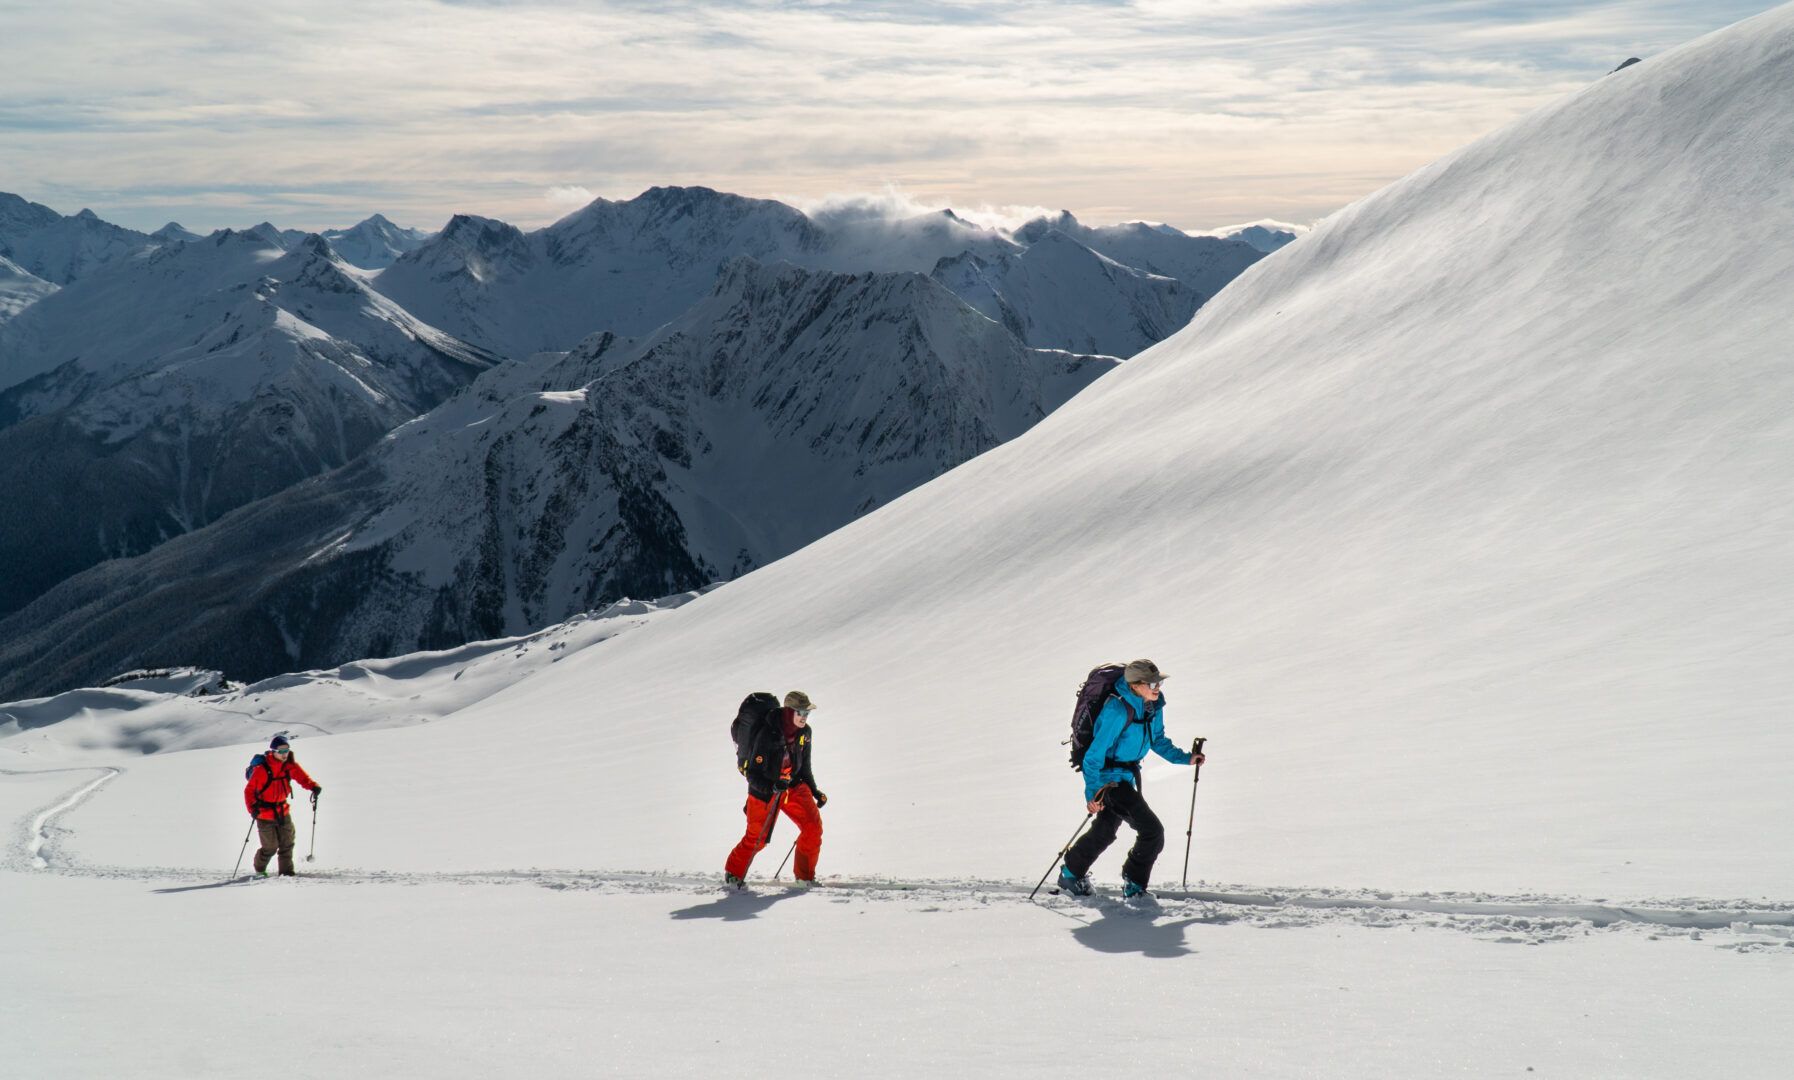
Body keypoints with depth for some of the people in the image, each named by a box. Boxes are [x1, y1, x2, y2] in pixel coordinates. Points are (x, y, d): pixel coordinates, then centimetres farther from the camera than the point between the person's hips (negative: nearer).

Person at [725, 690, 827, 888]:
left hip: (793, 785, 5)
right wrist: (772, 787, -38)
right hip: (764, 790, -5)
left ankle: (804, 876, 6)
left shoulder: (805, 733, -6)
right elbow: (753, 774, -22)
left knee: (813, 826, -10)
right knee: (757, 837, 4)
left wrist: (814, 791, 8)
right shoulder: (767, 735, -27)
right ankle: (734, 872, 31)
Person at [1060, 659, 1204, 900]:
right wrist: (1092, 791, -25)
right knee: (1152, 831, -13)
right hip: (1109, 777, -9)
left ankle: (1071, 875, 42)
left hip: (1128, 775, 9)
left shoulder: (1154, 706, -4)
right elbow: (1095, 753, -25)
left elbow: (1158, 740, 13)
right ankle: (1134, 885, 5)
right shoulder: (1118, 711, -29)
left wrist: (1184, 757, 2)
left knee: (1105, 831, 24)